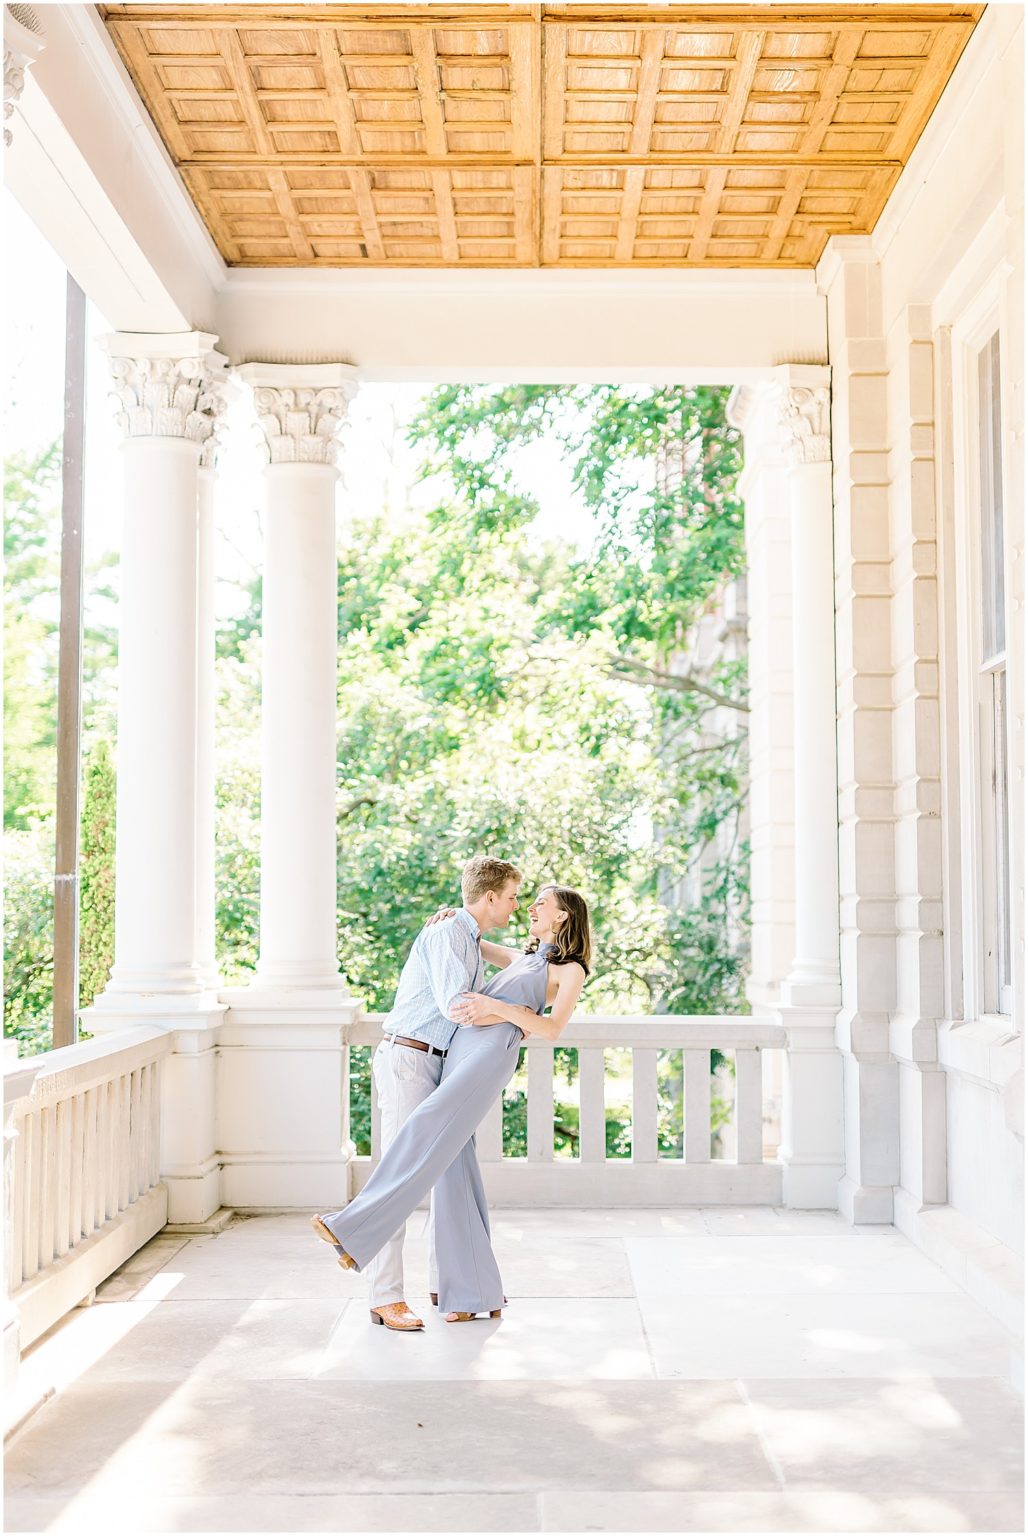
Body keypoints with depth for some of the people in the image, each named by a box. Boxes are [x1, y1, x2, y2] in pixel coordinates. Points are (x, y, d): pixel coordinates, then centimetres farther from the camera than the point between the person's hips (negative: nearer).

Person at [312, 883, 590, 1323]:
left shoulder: (570, 969, 9)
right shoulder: (525, 958, 32)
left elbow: (553, 1029, -6)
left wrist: (495, 1006, -18)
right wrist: (449, 919, 21)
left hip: (492, 1051, -7)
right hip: (458, 1050, 7)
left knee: (428, 1131, -25)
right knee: (453, 1165, -3)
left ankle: (357, 1230, -32)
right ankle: (474, 1292, 0)